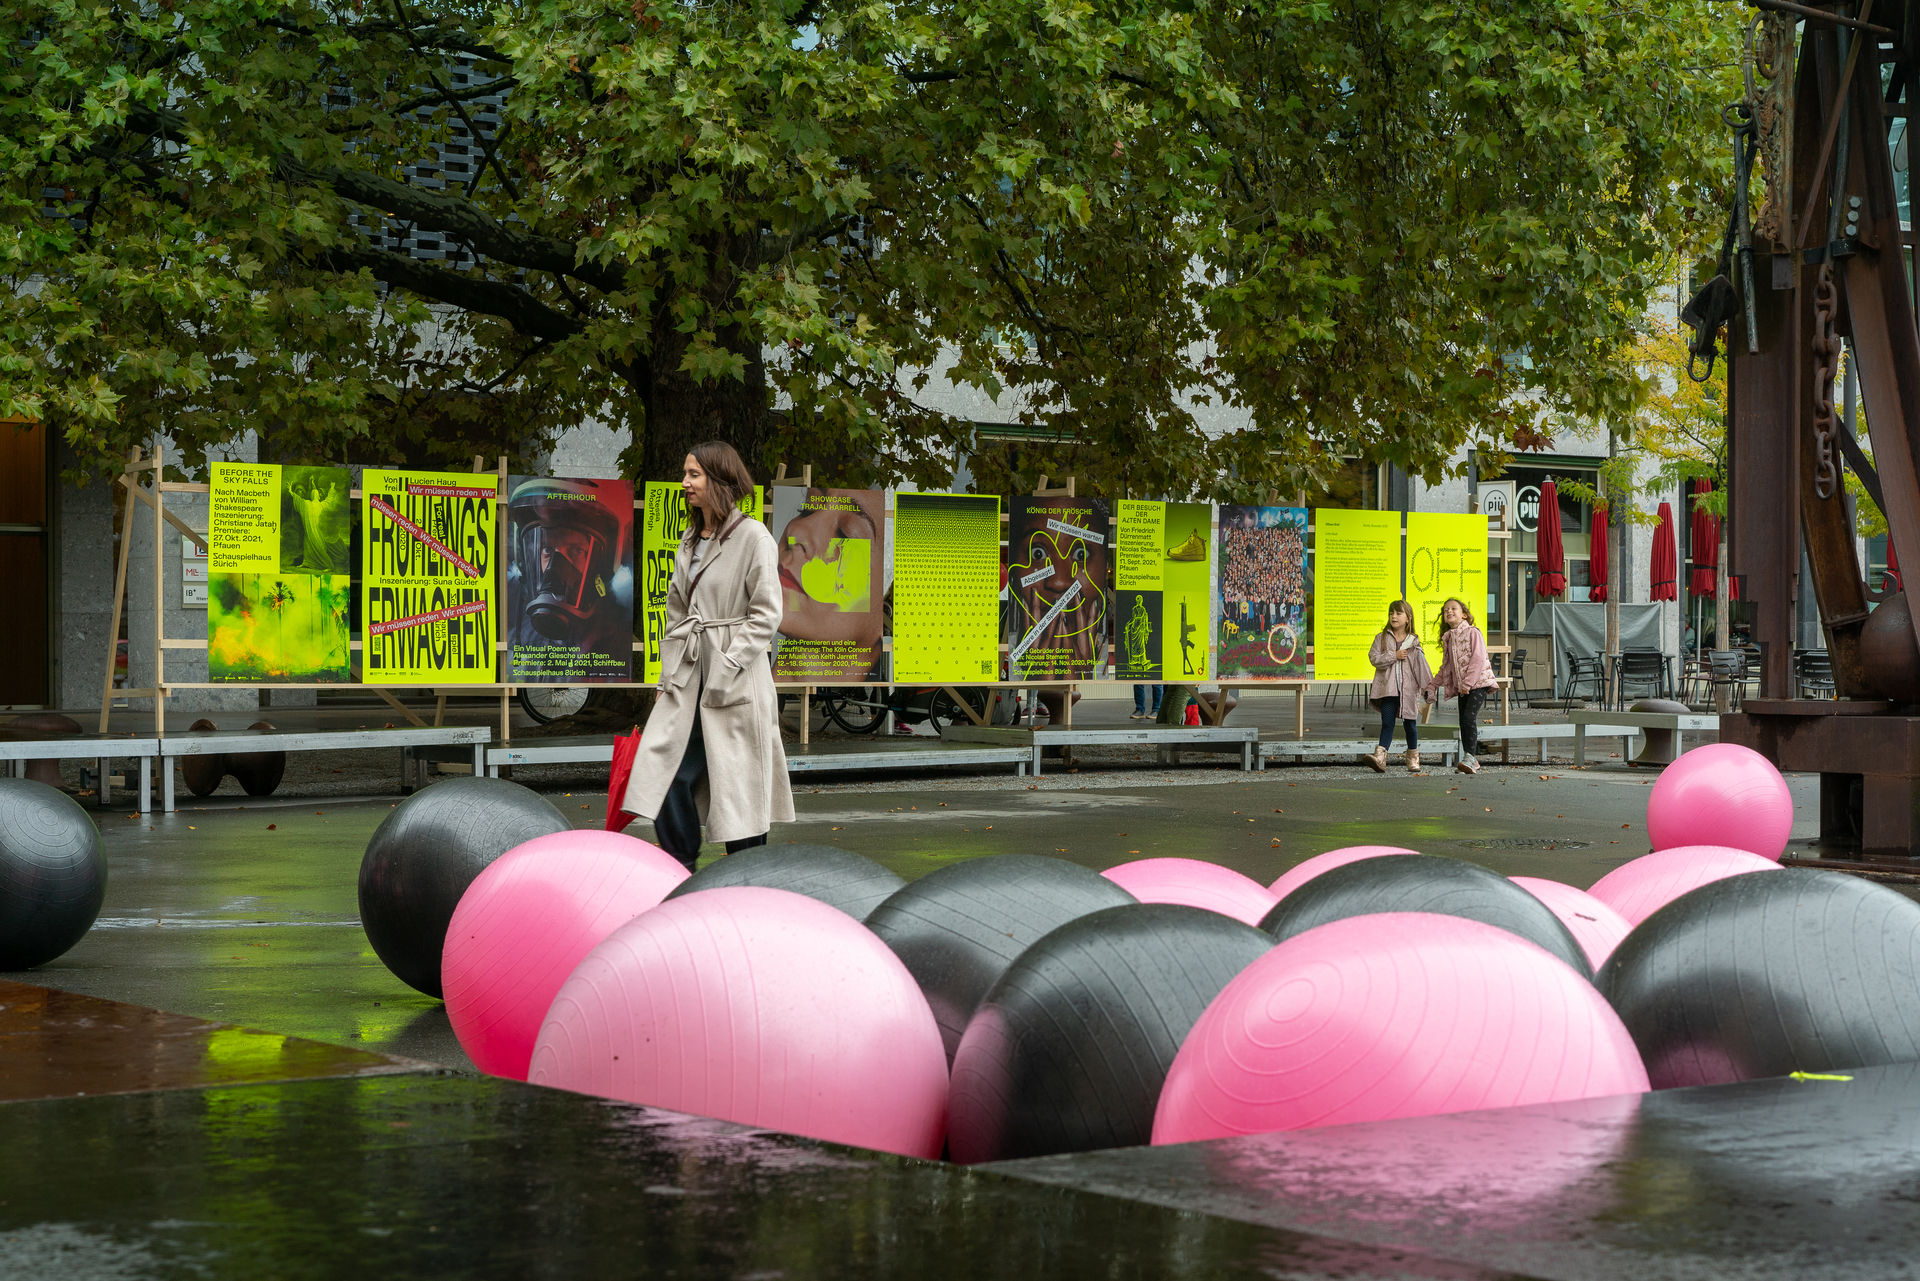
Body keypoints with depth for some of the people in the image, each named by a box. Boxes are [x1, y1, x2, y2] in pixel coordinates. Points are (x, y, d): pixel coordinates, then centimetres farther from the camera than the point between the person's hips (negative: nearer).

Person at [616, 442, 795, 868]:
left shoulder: (752, 536, -7)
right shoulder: (690, 540, 14)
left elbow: (766, 614, -11)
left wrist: (727, 668, -16)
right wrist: (668, 675, 11)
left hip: (735, 680, -7)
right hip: (687, 679, 7)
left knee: (739, 786, 0)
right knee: (667, 777, 0)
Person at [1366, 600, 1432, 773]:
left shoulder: (1413, 641, 6)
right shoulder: (1382, 638, 6)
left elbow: (1421, 665, 6)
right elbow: (1374, 658, -4)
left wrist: (1428, 686, 0)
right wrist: (1394, 656, -13)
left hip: (1408, 688, 1)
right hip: (1388, 687, -1)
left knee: (1410, 723, 8)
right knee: (1387, 722, -10)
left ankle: (1413, 757, 23)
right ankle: (1380, 757, -21)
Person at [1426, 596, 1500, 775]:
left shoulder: (1472, 632, -5)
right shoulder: (1448, 638, 16)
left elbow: (1478, 659, -14)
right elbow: (1446, 666, 24)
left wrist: (1468, 682, -20)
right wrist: (1432, 685, 19)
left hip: (1478, 682, -7)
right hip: (1462, 686, 7)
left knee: (1469, 717, -20)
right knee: (1463, 722, 4)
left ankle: (1469, 758, -23)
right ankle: (1471, 762, 10)